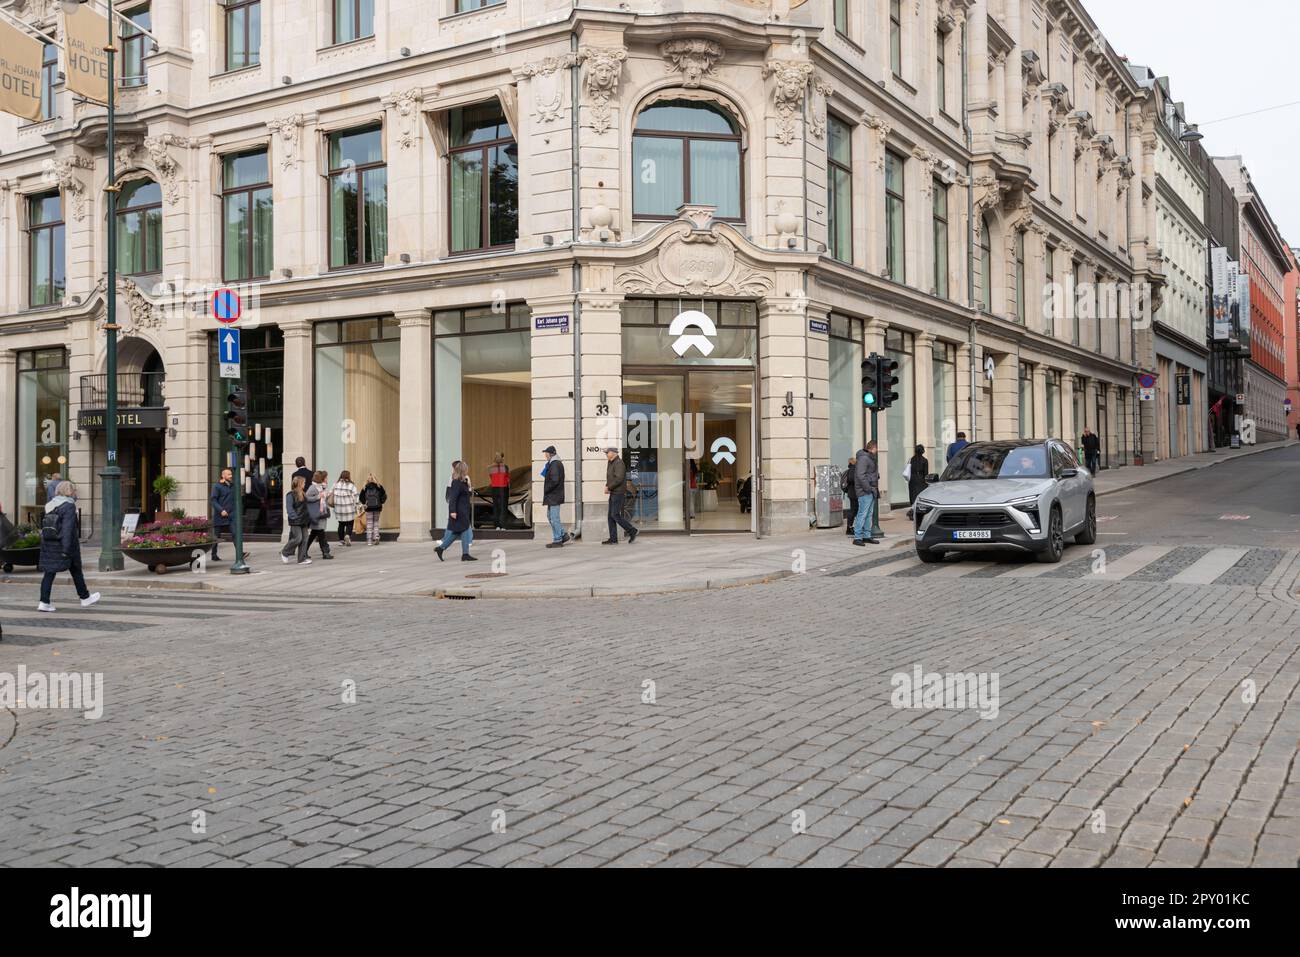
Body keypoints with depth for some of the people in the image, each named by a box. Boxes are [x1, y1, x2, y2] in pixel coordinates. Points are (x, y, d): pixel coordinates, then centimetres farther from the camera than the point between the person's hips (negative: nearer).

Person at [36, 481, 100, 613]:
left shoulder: (50, 505, 10)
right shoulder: (69, 505, -13)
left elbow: (45, 526, 13)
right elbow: (67, 528, -20)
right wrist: (66, 549, -22)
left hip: (48, 543, 6)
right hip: (65, 545, -6)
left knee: (49, 573, 6)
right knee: (76, 571, 9)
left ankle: (44, 602, -1)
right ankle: (85, 598, 22)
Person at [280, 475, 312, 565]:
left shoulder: (303, 494, 15)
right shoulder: (291, 495, -10)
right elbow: (289, 508, -14)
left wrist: (308, 518, 16)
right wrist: (295, 517, -20)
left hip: (303, 521, 8)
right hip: (295, 522, -8)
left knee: (304, 539, 4)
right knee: (298, 538, -11)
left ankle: (302, 558, 8)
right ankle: (284, 553, 9)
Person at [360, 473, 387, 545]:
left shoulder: (365, 488, -4)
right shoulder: (379, 487, -2)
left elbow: (361, 497, -5)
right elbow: (384, 496, -3)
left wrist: (364, 504, 6)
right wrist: (381, 503, 8)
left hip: (368, 508, -1)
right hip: (377, 508, 1)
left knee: (369, 524, 6)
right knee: (376, 523, 12)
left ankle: (370, 540, 4)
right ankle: (376, 537, -4)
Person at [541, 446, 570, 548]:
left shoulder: (555, 464, -17)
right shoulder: (557, 463, 16)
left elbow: (555, 481, -25)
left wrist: (546, 489, -14)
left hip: (554, 496, -11)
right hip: (552, 496, 11)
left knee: (554, 518, -5)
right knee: (550, 516, 16)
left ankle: (557, 541, 1)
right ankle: (564, 535, 19)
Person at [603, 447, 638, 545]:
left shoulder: (619, 463, -15)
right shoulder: (610, 463, 17)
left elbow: (618, 479, -23)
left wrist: (609, 487, -15)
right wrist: (607, 486, 2)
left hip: (619, 493, -10)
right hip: (613, 493, 10)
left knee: (615, 515, -12)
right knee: (611, 516, 6)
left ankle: (633, 531, -3)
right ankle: (613, 539, 7)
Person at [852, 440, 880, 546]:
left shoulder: (870, 458, 19)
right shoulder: (863, 458, -14)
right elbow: (860, 475, -22)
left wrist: (876, 488, 15)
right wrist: (868, 488, -20)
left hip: (871, 491, 10)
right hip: (865, 492, -10)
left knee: (869, 514, 13)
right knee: (862, 514, -10)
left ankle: (867, 536, 19)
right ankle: (857, 537, -9)